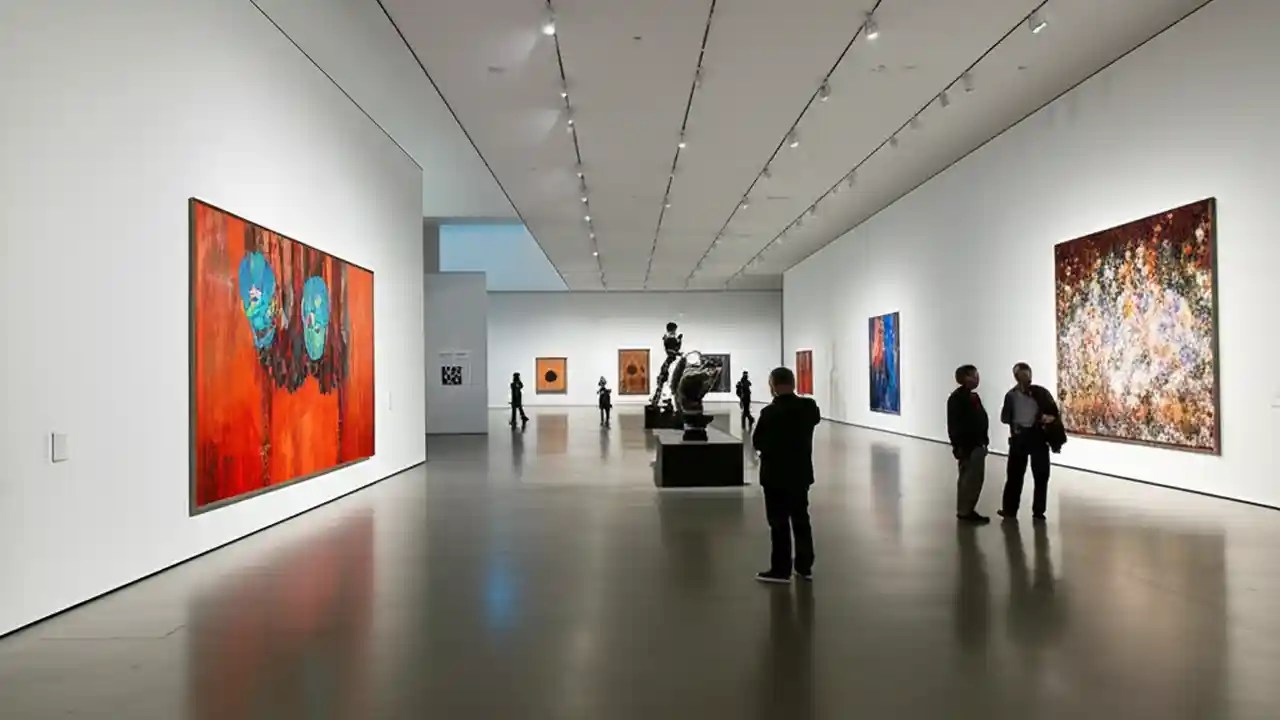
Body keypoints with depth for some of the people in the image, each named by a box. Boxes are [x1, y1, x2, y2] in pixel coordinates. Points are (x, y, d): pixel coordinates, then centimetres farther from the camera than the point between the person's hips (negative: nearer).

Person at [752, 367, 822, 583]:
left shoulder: (770, 412, -20)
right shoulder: (809, 407, -3)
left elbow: (757, 442, -12)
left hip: (776, 475, -6)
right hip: (801, 473, 6)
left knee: (779, 523, 3)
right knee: (801, 519, 15)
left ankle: (781, 570, 8)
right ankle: (805, 567, 22)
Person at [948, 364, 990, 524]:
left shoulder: (973, 396, 15)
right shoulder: (957, 398, -15)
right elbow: (954, 425, -19)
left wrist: (984, 441, 15)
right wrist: (960, 446, -22)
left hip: (977, 445, 10)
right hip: (967, 446, -10)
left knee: (975, 479, 13)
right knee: (968, 479, -4)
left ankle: (968, 510, 22)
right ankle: (964, 512, 4)